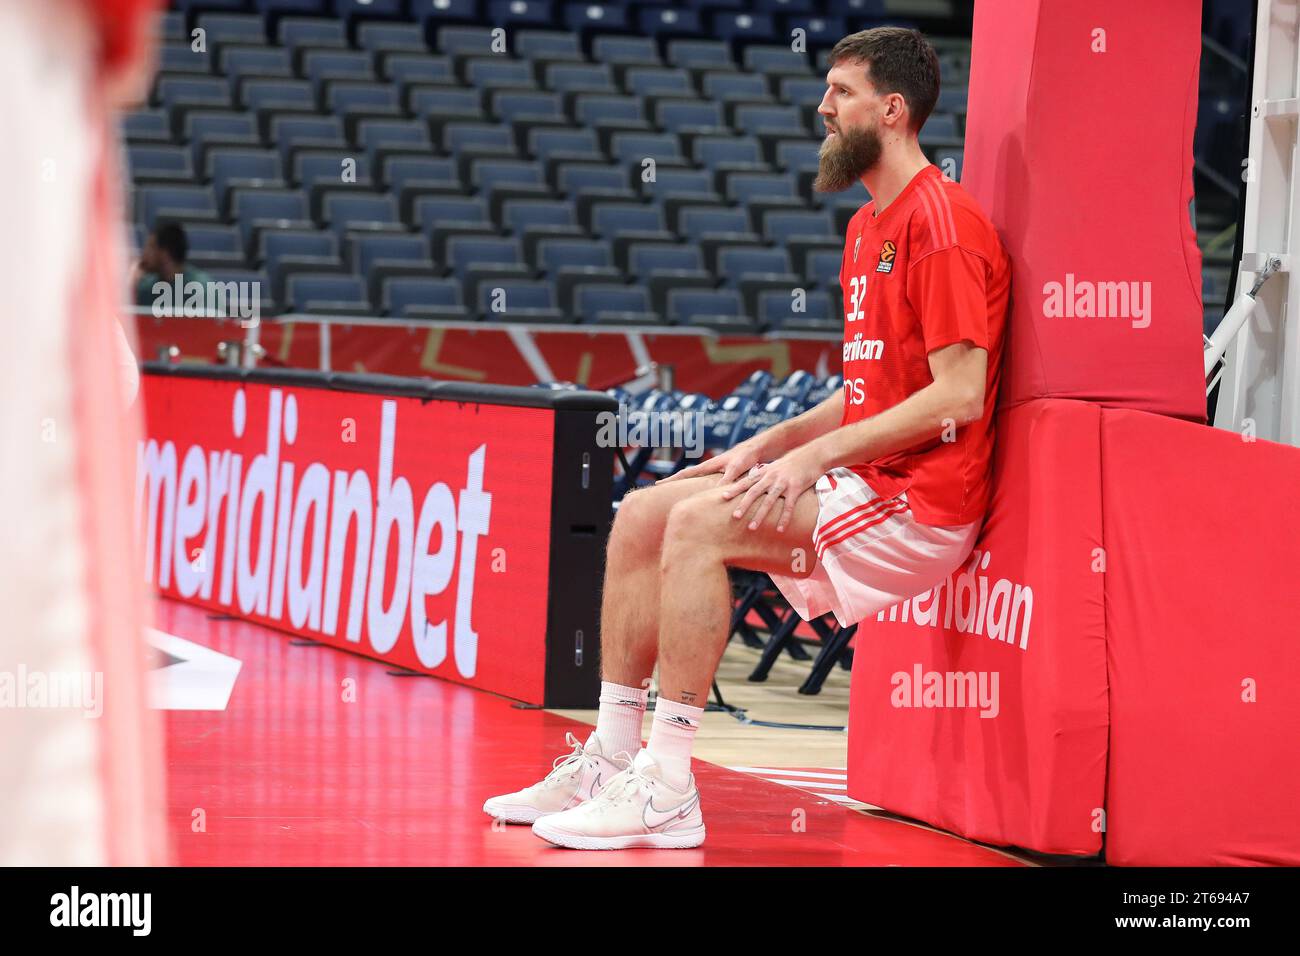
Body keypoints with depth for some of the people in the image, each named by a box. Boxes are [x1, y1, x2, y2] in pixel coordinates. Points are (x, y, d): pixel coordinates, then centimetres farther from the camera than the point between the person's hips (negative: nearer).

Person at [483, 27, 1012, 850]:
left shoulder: (942, 224, -14)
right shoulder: (869, 227, 18)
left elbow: (958, 393, -21)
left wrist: (815, 455, -20)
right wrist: (769, 445, 8)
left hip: (921, 503, -10)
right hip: (862, 484, 10)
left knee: (699, 521, -25)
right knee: (642, 516, 3)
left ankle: (668, 790, -23)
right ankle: (611, 758, 5)